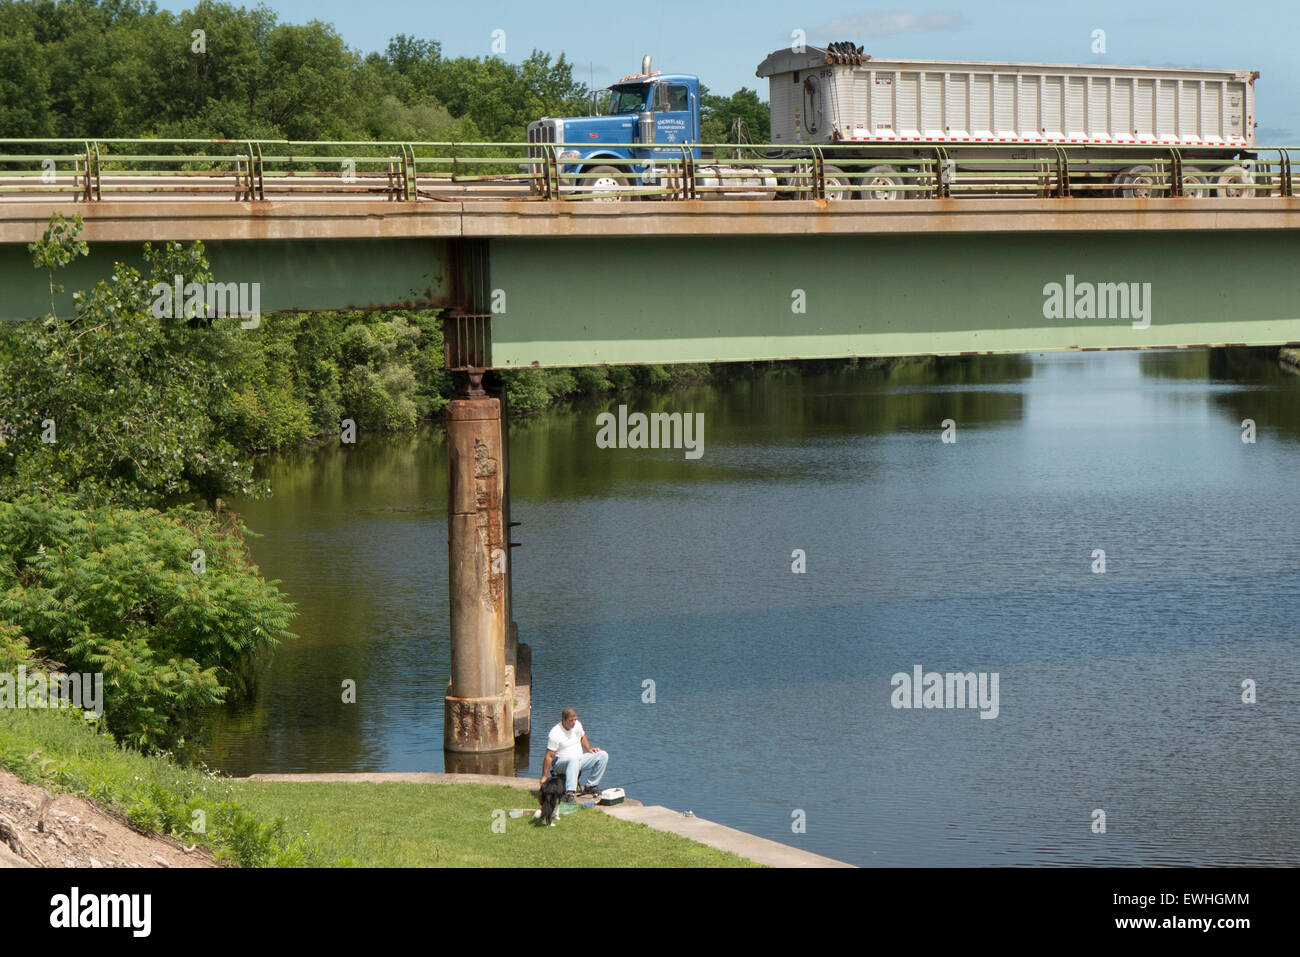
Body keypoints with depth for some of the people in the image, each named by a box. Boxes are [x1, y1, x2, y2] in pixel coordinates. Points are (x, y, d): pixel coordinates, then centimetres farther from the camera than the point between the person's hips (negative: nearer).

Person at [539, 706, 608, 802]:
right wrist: (544, 777, -18)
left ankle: (590, 786, -5)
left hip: (579, 760, 7)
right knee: (573, 759, -42)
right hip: (560, 763, -7)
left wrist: (589, 749, 7)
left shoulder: (577, 725, 2)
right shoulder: (555, 734, -19)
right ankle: (570, 793, -52)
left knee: (603, 755, -7)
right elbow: (549, 756, -18)